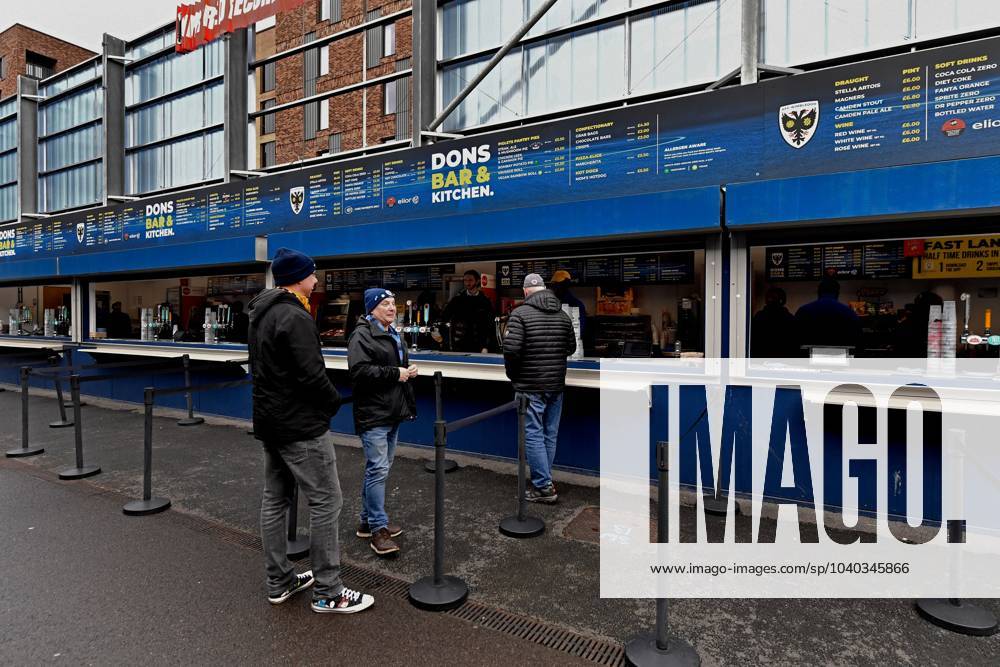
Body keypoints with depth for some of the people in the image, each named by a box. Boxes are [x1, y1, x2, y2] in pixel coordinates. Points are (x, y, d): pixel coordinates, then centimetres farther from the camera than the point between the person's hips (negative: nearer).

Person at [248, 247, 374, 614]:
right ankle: (327, 593, 7)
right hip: (301, 426, -10)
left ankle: (279, 582, 29)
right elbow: (312, 374, -24)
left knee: (274, 499, 16)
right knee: (326, 501, -2)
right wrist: (334, 400, -6)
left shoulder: (261, 314, 12)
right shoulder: (295, 317, -19)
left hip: (269, 420, 10)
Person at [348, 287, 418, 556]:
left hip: (392, 412, 10)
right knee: (378, 470, -7)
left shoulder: (393, 334, 18)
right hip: (373, 414, -10)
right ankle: (378, 529, 3)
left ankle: (368, 521, 27)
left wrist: (409, 371, 7)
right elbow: (359, 370, -24)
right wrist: (395, 373, -20)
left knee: (378, 468, 15)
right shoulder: (362, 335, -12)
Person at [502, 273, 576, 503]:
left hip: (530, 387, -6)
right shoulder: (563, 315, 6)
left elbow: (511, 348, -18)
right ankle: (544, 482, 24)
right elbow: (571, 348, 11)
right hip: (556, 385, 6)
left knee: (533, 435, 1)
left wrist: (513, 375, -2)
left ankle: (543, 487, 4)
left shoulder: (520, 313, -11)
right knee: (550, 435, 13)